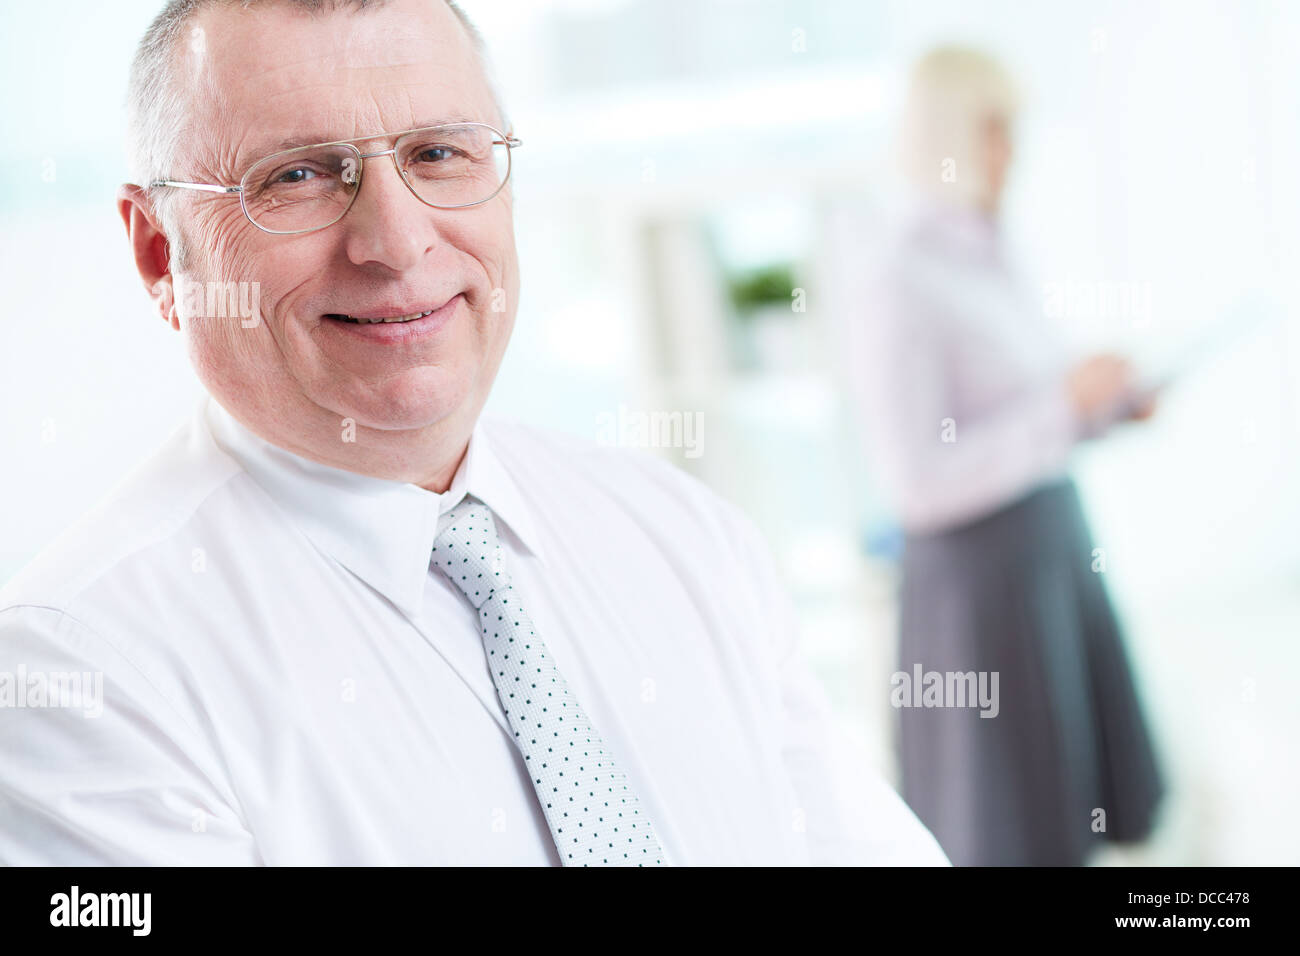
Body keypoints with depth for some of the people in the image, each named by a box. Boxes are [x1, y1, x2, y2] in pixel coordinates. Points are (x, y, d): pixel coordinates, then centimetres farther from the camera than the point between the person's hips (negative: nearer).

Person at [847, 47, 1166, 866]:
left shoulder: (994, 260, 8)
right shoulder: (902, 288, -17)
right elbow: (915, 483, -22)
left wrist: (1111, 402, 3)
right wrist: (1062, 404, -20)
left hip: (1060, 548, 8)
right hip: (979, 580, -8)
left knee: (1095, 815, 13)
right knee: (1012, 835, 2)